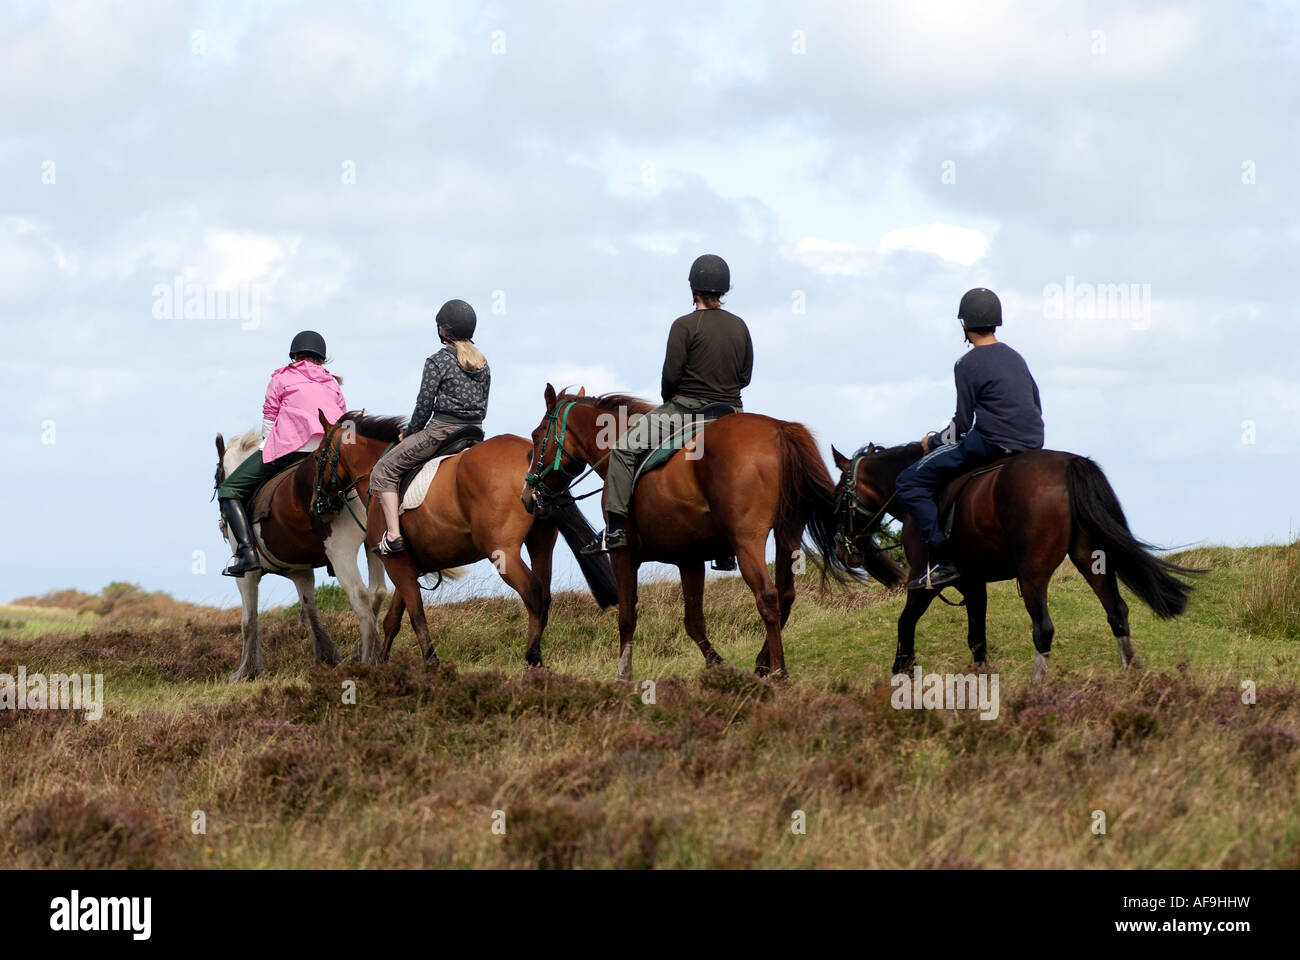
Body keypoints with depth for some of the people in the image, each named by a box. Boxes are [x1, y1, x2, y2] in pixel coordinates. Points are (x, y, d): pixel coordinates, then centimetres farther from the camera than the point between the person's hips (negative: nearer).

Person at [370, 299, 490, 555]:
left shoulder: (438, 362, -10)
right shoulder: (482, 364, 10)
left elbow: (424, 406, -10)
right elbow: (482, 407, 14)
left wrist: (409, 434, 6)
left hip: (440, 431, -7)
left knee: (384, 472, 3)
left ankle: (393, 535, -11)